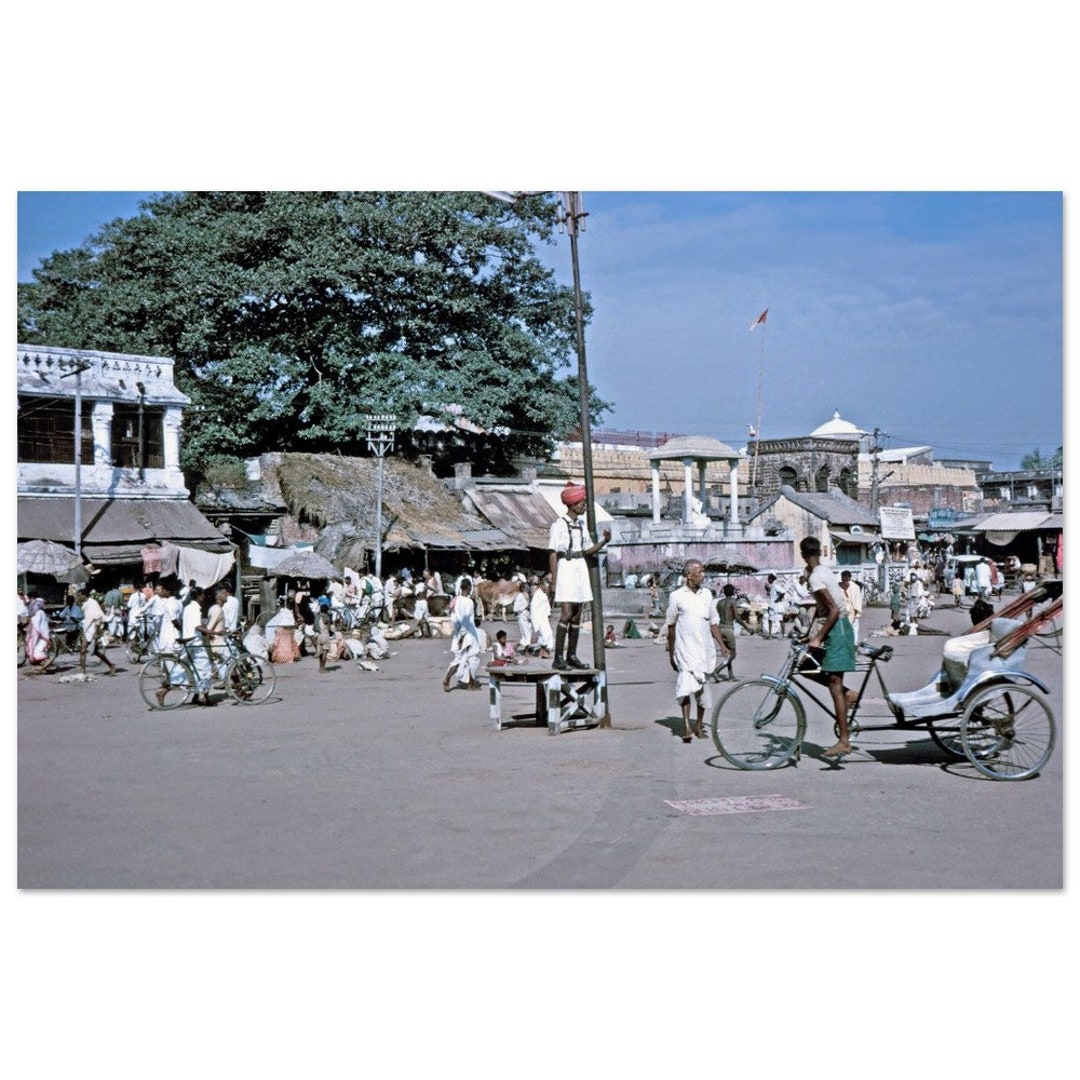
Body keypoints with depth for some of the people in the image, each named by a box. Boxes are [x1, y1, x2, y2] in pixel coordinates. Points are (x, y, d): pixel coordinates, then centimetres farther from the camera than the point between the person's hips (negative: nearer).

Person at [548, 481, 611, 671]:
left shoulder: (581, 525, 13)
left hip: (580, 568, 8)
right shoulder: (559, 525, -8)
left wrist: (604, 541, 1)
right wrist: (554, 579, -14)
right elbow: (553, 554, -9)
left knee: (577, 615, 8)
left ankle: (572, 656, 14)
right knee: (566, 613, -14)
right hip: (565, 568, -8)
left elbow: (588, 550, 18)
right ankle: (558, 658, -12)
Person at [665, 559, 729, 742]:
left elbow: (714, 622, 14)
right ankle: (686, 726, -19)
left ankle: (699, 725, 22)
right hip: (685, 650, -4)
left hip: (704, 649, 4)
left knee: (703, 688, 9)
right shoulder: (677, 596, -1)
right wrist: (671, 652, 7)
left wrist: (721, 645, 5)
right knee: (686, 686, -16)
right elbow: (671, 625, 5)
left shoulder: (706, 594, 9)